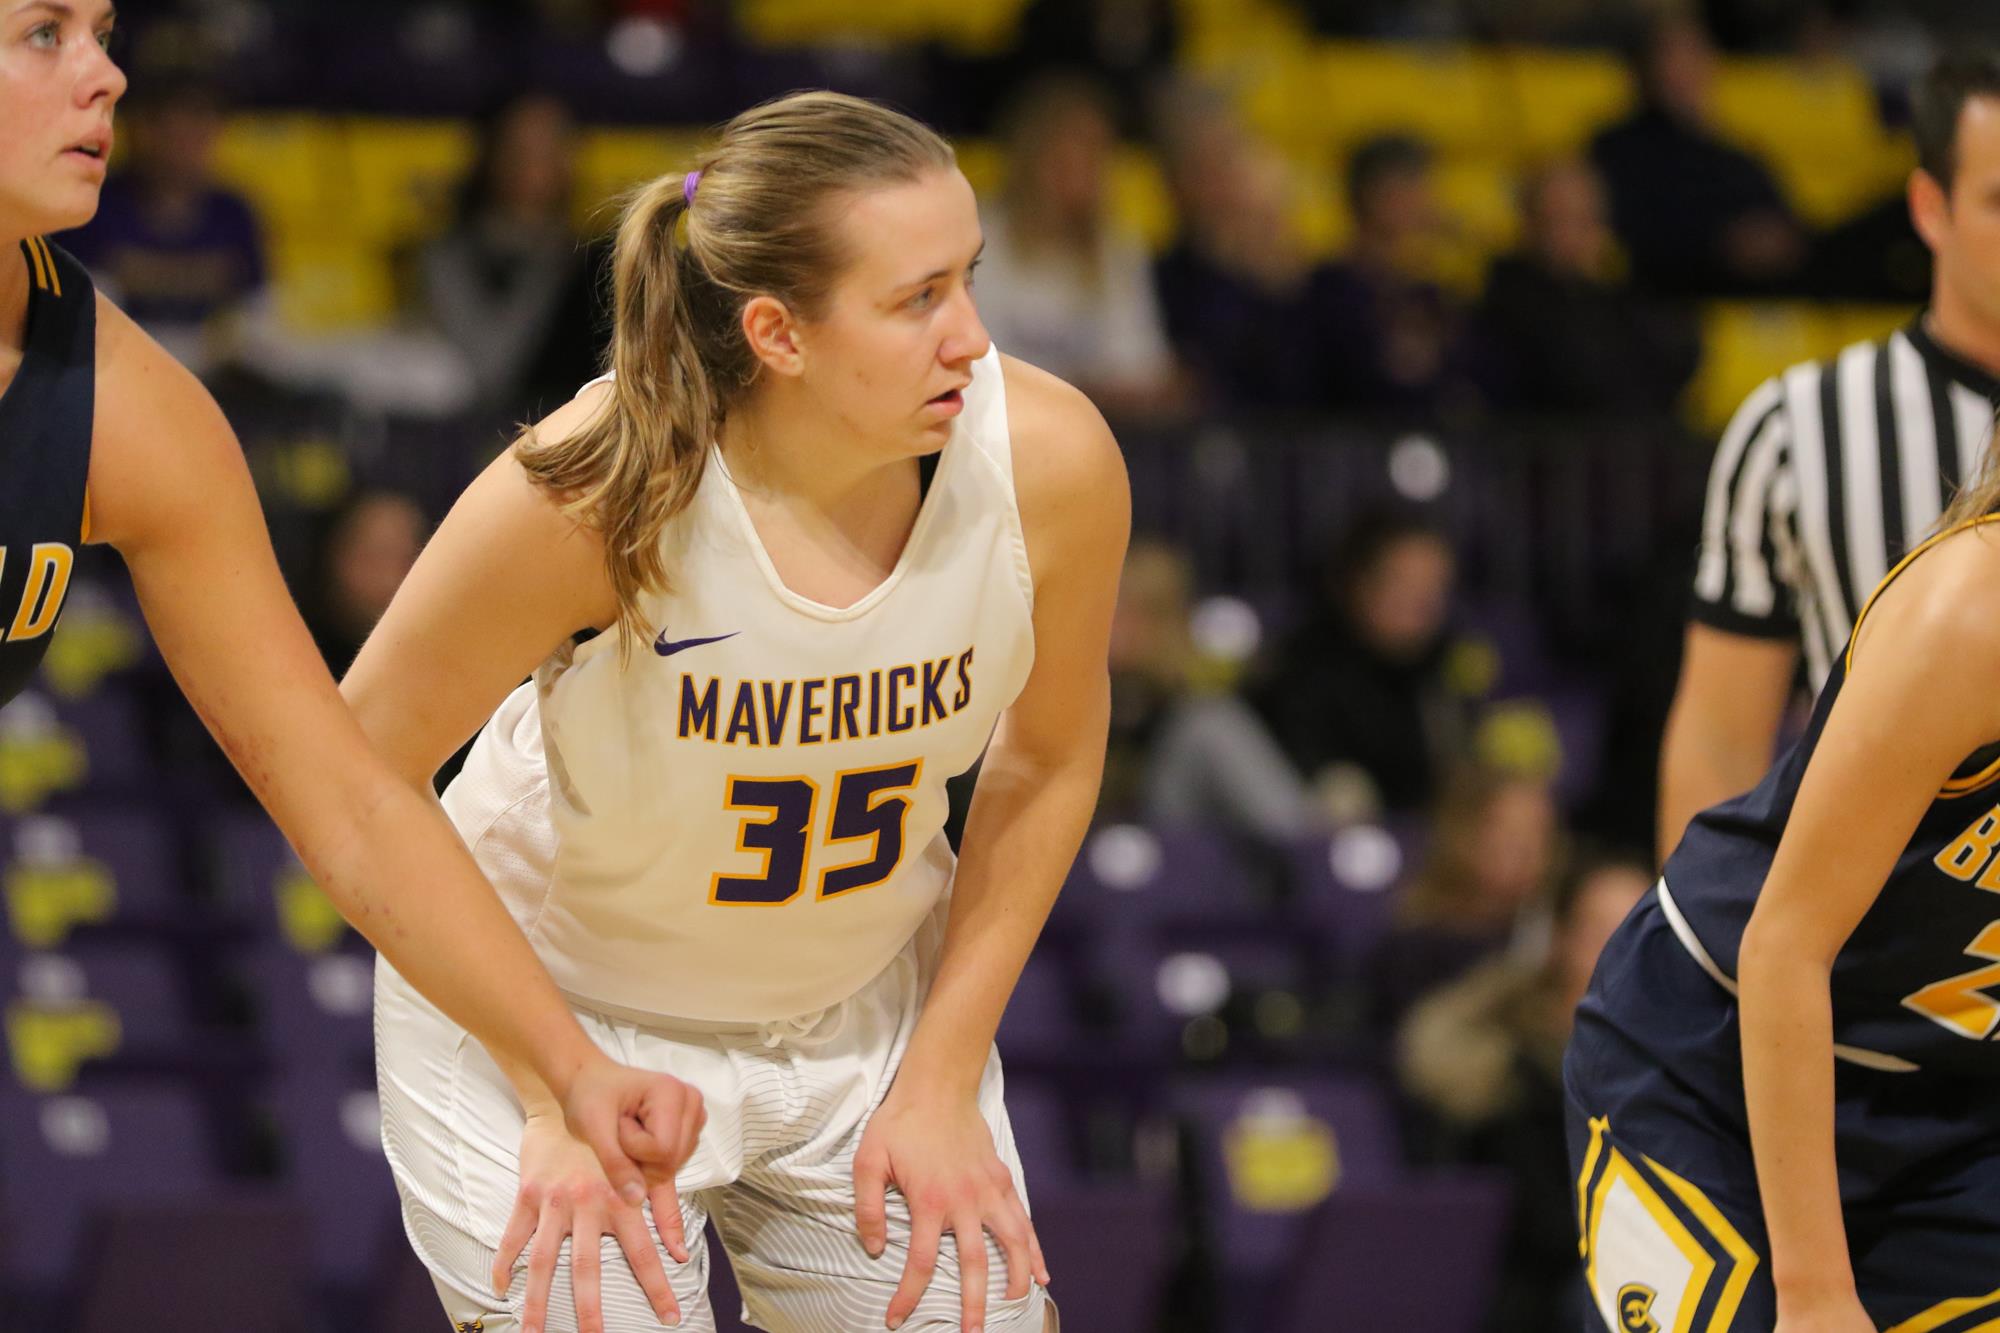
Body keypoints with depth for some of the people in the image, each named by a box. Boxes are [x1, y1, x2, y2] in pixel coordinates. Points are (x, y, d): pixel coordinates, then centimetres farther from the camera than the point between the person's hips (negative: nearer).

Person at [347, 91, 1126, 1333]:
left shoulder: (1048, 460, -20)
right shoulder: (591, 495, -29)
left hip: (869, 1017, 4)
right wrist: (555, 1097, -15)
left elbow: (1050, 756, -1)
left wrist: (943, 1082, -2)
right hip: (554, 1017, -4)